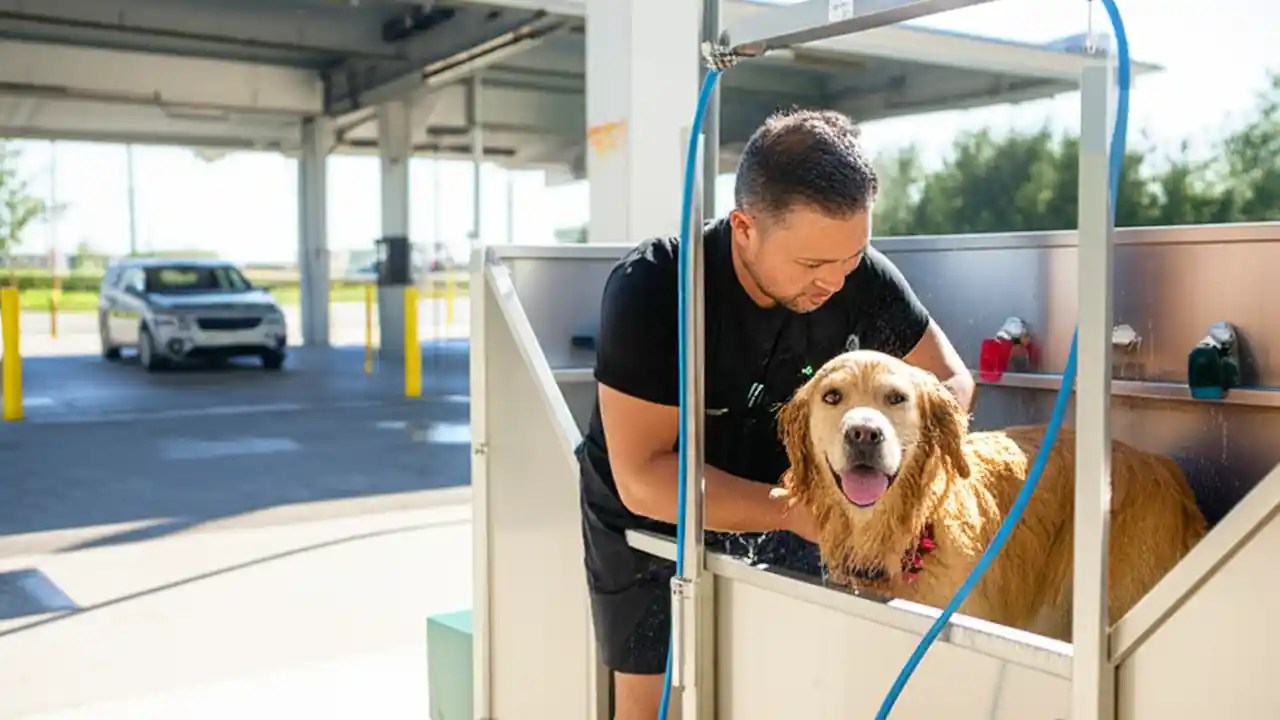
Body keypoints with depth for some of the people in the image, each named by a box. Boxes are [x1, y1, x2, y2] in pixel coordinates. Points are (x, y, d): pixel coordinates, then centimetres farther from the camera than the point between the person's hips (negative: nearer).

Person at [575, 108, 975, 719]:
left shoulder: (862, 278, -19)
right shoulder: (650, 289, -30)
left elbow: (950, 379, -4)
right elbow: (644, 478, -31)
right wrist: (794, 511, -33)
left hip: (779, 515, 3)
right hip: (648, 527, -3)